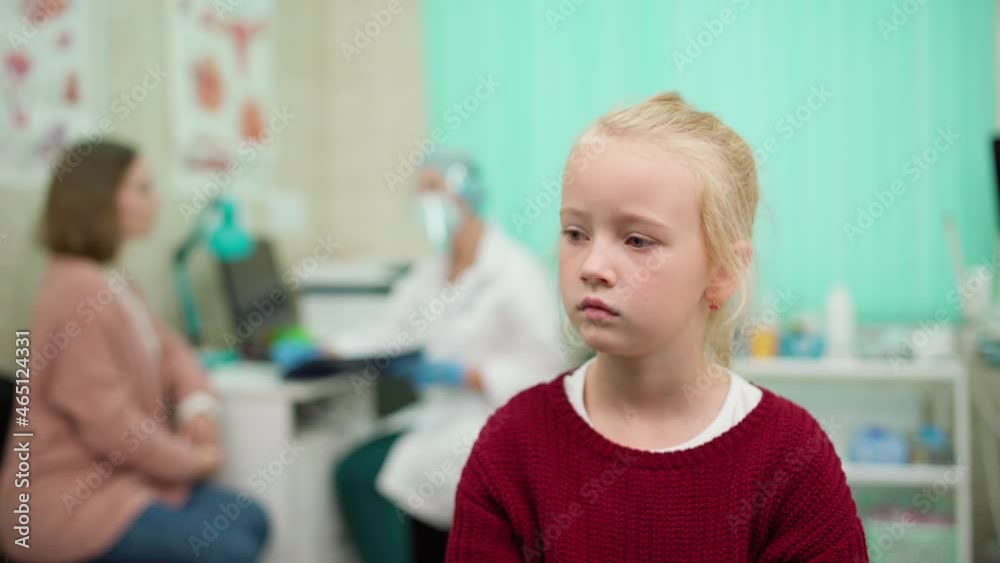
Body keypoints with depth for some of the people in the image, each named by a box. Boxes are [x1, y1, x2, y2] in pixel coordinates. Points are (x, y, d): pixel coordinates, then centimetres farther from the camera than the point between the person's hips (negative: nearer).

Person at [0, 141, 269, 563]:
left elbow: (167, 348, 21)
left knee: (250, 520, 6)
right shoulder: (80, 289, -22)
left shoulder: (115, 280, 10)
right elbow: (107, 420, -24)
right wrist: (191, 460, -10)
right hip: (72, 497, -10)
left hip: (118, 477, 10)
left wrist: (197, 404, -2)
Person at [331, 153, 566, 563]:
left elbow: (542, 367, -15)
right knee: (351, 471, -7)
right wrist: (321, 352, -3)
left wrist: (462, 375, -21)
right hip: (441, 417, 7)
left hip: (493, 425, -7)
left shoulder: (516, 272, -10)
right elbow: (387, 334, 9)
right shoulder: (430, 272, 13)